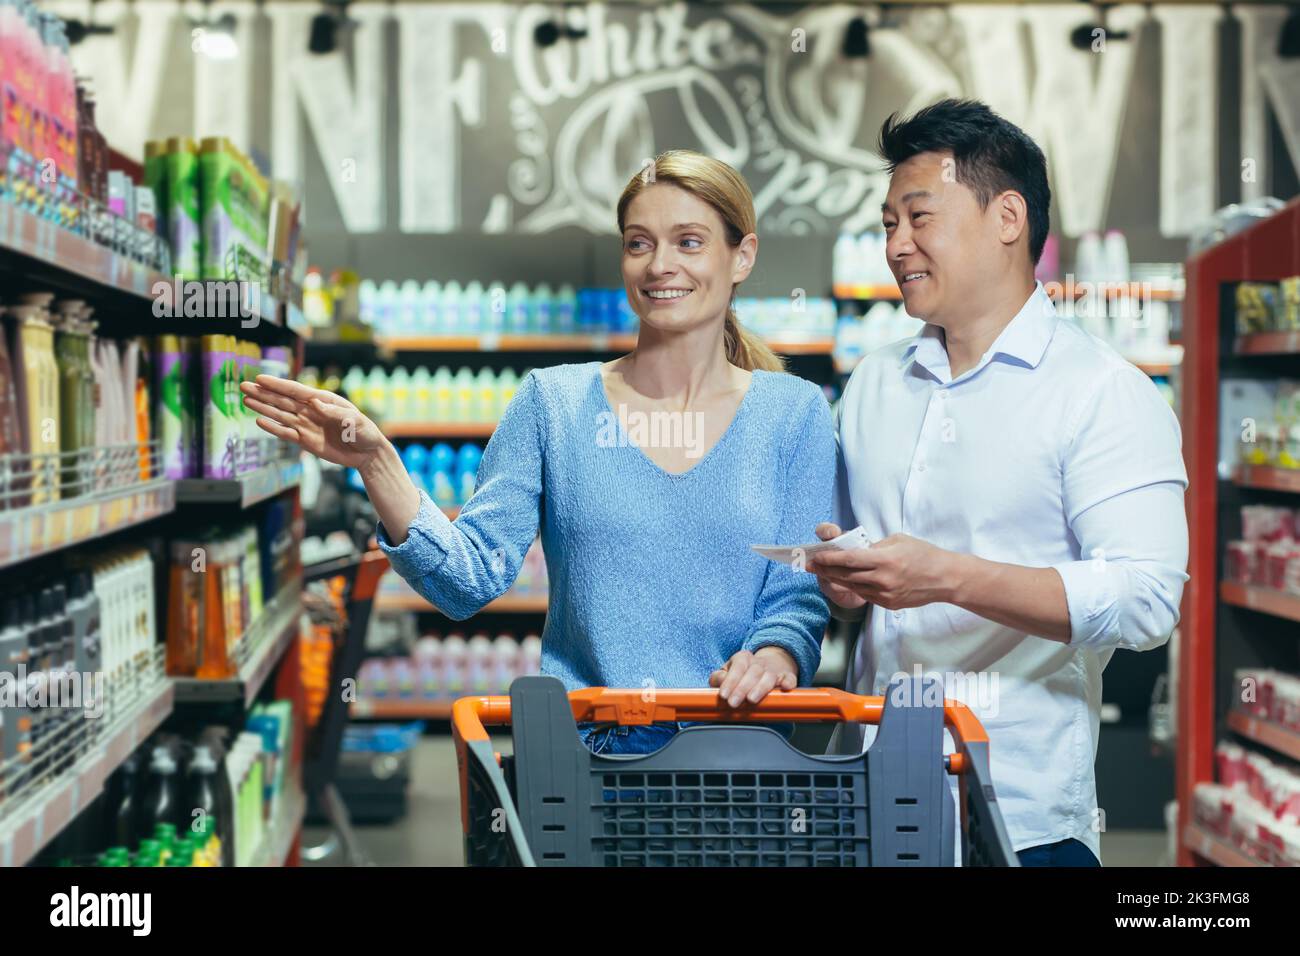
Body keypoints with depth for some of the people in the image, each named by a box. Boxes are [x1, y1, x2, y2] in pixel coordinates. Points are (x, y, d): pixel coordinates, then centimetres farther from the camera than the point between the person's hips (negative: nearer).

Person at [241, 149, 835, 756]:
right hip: (577, 752, 0)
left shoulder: (793, 414, 7)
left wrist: (775, 655, -16)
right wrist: (375, 463, -11)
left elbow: (799, 595, 6)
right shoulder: (552, 402, 7)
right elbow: (470, 579, 1)